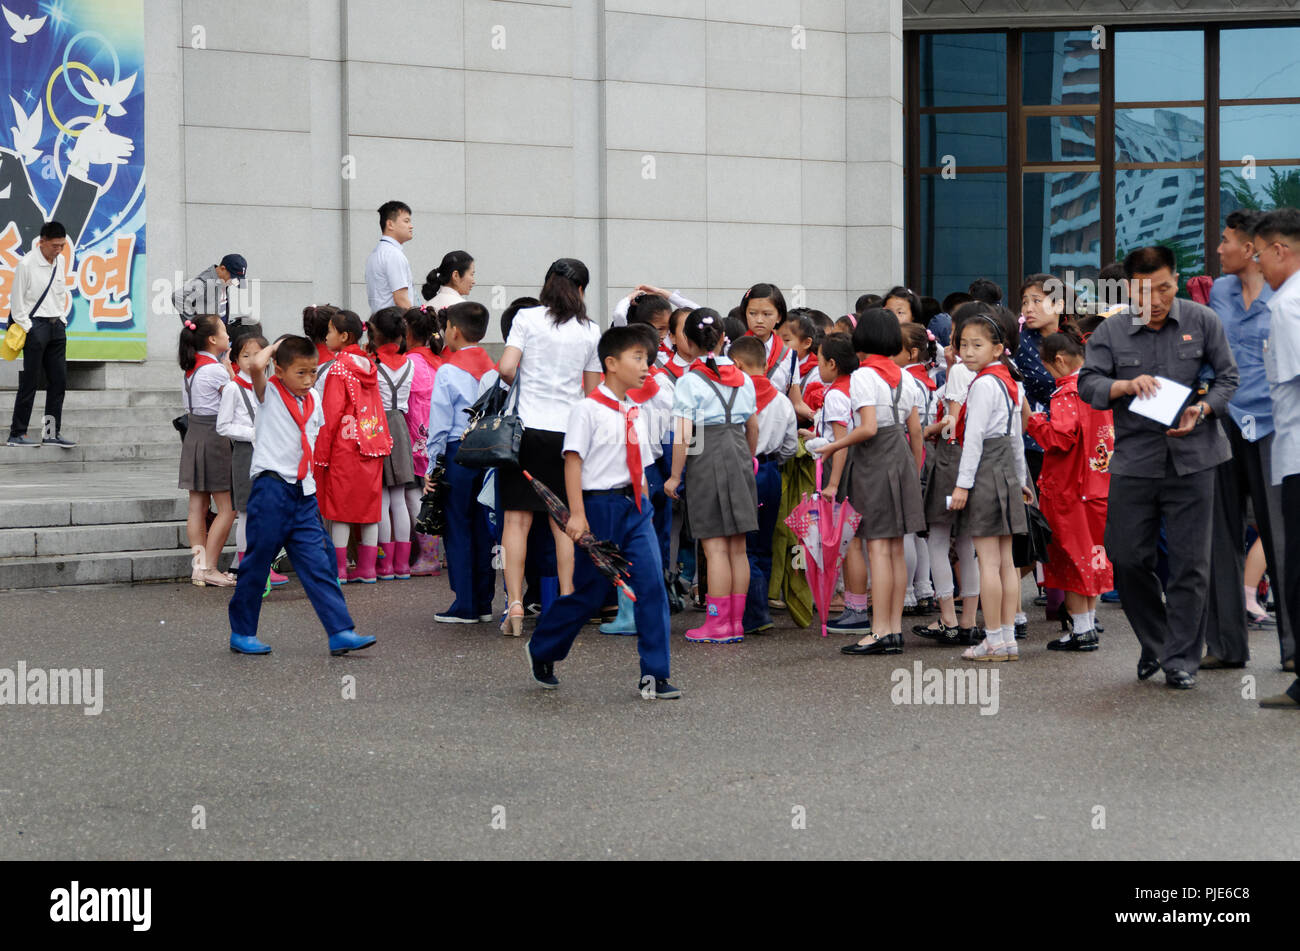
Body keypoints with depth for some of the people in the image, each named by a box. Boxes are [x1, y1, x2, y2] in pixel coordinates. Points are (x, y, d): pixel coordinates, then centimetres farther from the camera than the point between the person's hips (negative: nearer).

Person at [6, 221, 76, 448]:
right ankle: (17, 434, -1)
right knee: (29, 382, -6)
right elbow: (16, 300, -9)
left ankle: (52, 432, 12)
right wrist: (26, 328, -11)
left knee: (58, 380, 5)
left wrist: (62, 318, 9)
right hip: (36, 326, -7)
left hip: (57, 327, 7)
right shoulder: (26, 264, -11)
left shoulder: (59, 261, 9)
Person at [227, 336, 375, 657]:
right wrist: (276, 346, -6)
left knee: (317, 564, 0)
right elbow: (256, 365, -25)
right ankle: (242, 633, 15)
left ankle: (340, 632, -6)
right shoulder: (269, 394, -4)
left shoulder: (313, 401, 12)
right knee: (257, 564, 3)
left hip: (303, 492, 5)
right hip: (271, 489, -5)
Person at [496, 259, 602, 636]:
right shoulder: (591, 330, 6)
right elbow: (594, 391, 9)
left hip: (526, 426, -2)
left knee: (517, 520, 0)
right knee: (562, 523, 10)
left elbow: (506, 368, -8)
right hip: (568, 431, 2)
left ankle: (514, 603, -6)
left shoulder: (527, 318, -1)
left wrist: (520, 385, 12)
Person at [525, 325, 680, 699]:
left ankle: (654, 675, -4)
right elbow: (573, 461, -11)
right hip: (600, 505, -6)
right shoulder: (588, 409, -8)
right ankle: (540, 650, 27)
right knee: (589, 591, 3)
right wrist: (577, 514, -17)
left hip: (635, 506, 6)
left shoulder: (636, 413, 14)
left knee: (651, 585, -7)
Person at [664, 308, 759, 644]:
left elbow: (683, 435, -11)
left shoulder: (689, 381, -7)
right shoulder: (742, 378, 10)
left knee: (715, 547, -4)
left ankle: (718, 623, -2)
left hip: (708, 459, -5)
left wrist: (675, 476, -4)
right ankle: (736, 622, 12)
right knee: (738, 547, 8)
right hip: (739, 454, 6)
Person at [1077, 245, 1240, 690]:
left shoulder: (1202, 321, 3)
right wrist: (1126, 386, -21)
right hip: (1133, 460, 1)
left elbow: (1227, 377, 6)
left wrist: (1200, 411, -11)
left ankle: (1180, 659, 9)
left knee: (1189, 562, -1)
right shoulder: (1110, 332, 4)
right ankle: (1154, 644, 25)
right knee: (1128, 560, 3)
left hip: (1191, 458, -1)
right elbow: (1088, 383, -2)